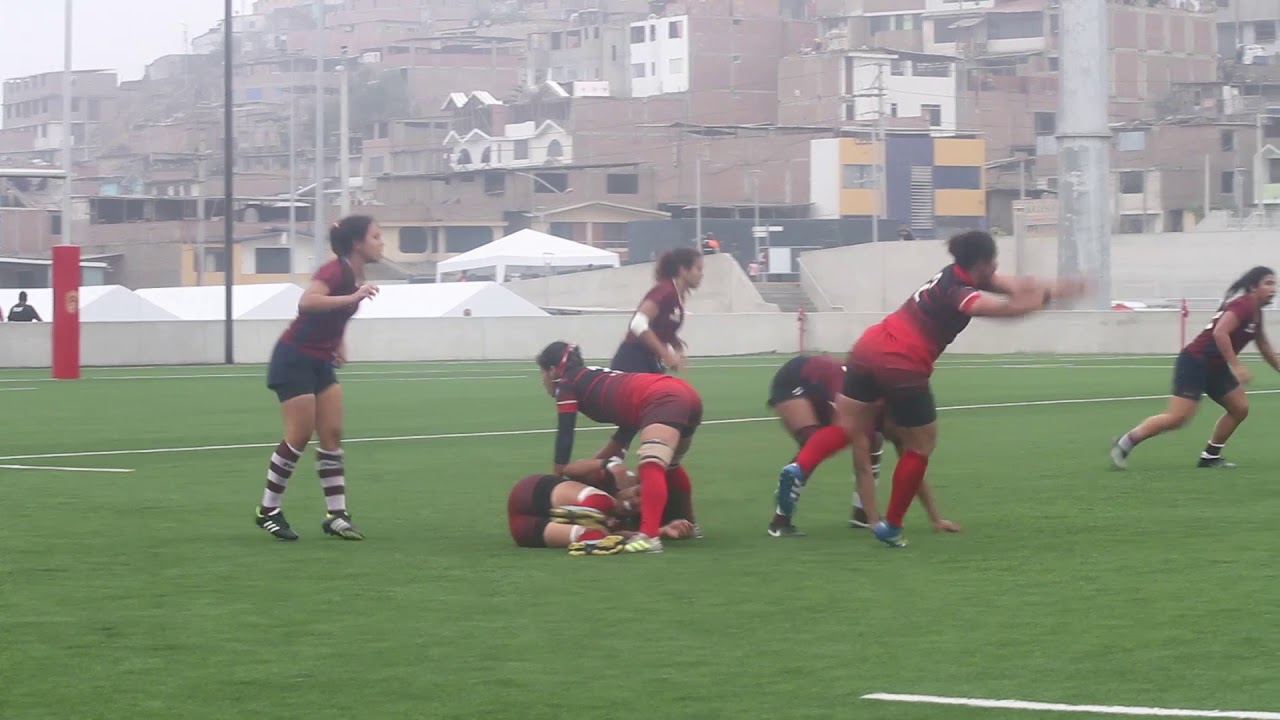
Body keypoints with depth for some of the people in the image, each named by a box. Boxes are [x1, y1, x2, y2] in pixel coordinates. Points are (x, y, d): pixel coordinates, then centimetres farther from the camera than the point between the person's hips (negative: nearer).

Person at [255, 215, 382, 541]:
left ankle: (336, 515, 5)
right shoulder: (335, 271, -20)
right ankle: (268, 511, 5)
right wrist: (352, 297, -43)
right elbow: (307, 302, -40)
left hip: (320, 362, 9)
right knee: (300, 436, -8)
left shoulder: (356, 275, 7)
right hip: (294, 359, -9)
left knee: (333, 435, 3)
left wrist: (339, 343, 11)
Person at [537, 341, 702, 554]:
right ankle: (689, 525, 47)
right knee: (669, 466, 32)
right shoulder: (595, 379, 32)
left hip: (661, 400, -9)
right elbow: (628, 415, 35)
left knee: (652, 466, -28)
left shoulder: (567, 384, 10)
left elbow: (565, 435, 6)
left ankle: (649, 536, -49)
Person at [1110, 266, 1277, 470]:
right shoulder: (1243, 305, -16)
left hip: (1214, 367, 10)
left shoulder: (1255, 312, 14)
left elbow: (1265, 347, 28)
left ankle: (1210, 457, 15)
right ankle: (1125, 444, -8)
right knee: (1178, 417, -16)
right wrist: (1236, 365, -29)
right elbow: (1220, 333, -30)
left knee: (1240, 408, 7)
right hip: (1195, 363, -10)